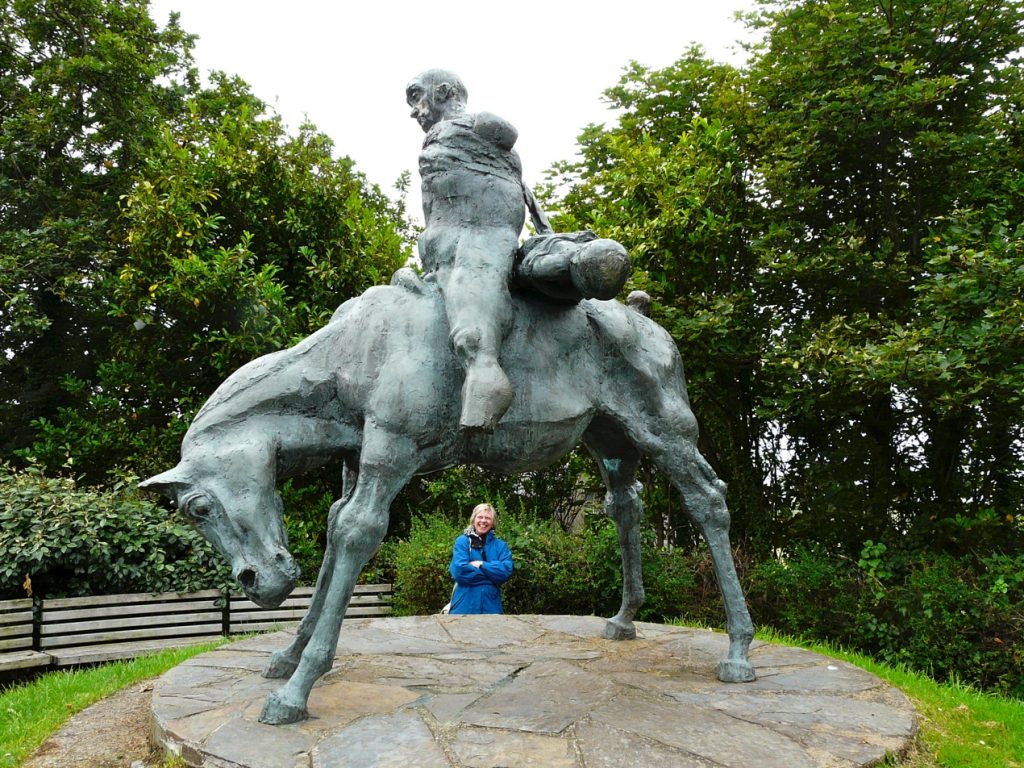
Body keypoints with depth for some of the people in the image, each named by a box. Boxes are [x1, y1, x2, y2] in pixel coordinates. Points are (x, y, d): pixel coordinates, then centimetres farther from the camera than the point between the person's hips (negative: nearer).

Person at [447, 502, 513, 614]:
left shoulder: (500, 545, 8)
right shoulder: (462, 542, 0)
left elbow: (506, 571, -7)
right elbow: (459, 571, -14)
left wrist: (481, 564, -12)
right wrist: (492, 574, -9)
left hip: (491, 606, 3)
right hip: (465, 606, -2)